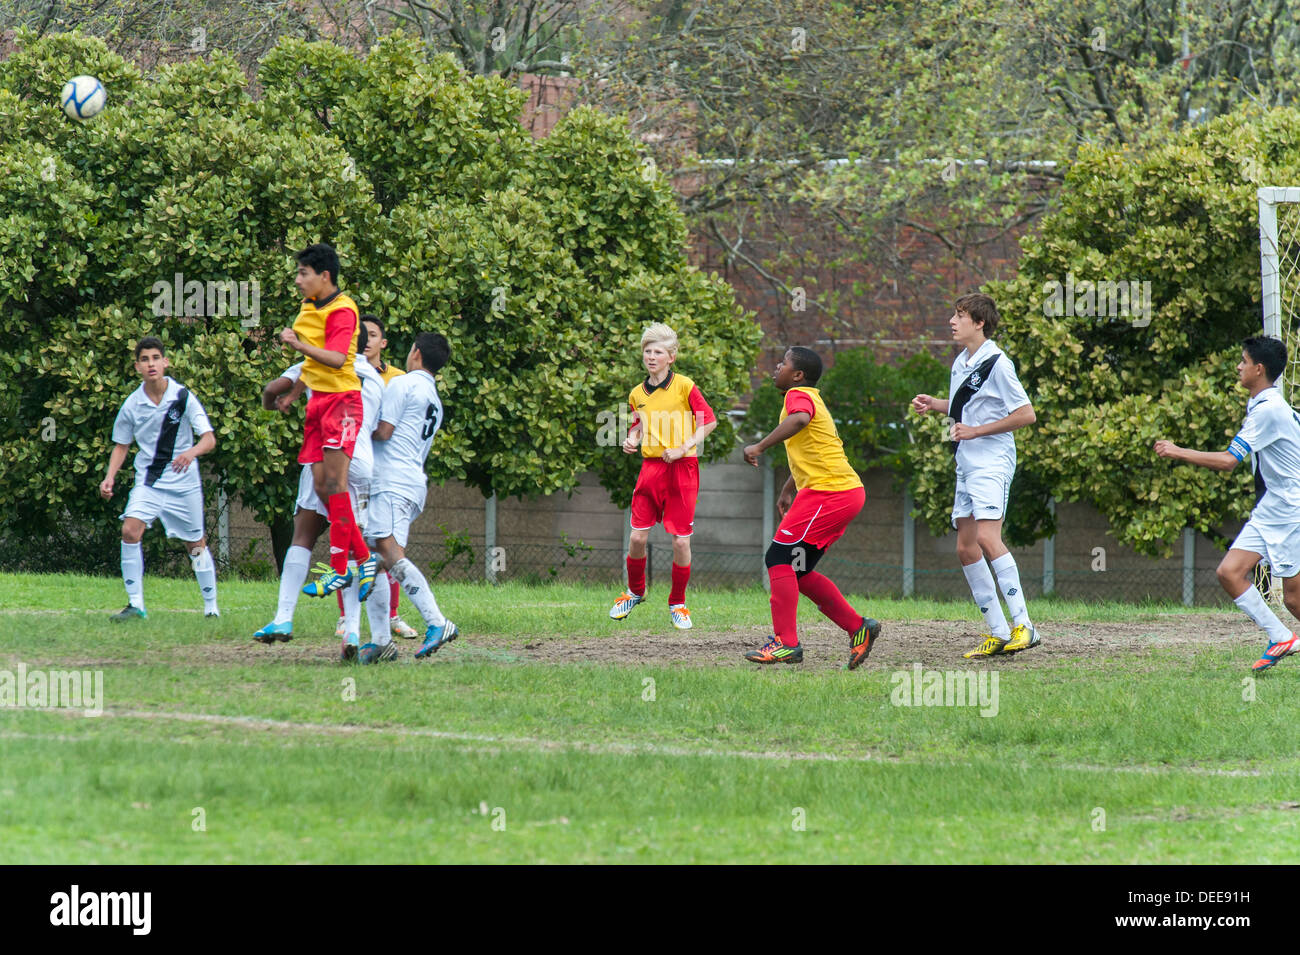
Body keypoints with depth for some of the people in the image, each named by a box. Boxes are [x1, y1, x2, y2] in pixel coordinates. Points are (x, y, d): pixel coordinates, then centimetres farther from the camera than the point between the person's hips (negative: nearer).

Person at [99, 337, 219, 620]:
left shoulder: (182, 397, -10)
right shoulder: (131, 405, -4)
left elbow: (209, 438, -13)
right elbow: (121, 445, 11)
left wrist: (192, 452, -34)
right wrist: (110, 477, -3)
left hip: (184, 482, -1)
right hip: (148, 481, 1)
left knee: (195, 543, 8)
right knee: (130, 530, -20)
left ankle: (211, 606, 26)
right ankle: (135, 604, -14)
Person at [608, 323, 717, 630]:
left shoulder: (684, 386, -5)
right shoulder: (637, 394, 9)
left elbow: (709, 421, -5)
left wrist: (683, 448, -14)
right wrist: (631, 441, 2)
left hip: (682, 468, -4)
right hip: (651, 466, 4)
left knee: (681, 541, -3)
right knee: (637, 537, -1)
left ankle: (677, 604, 13)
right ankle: (634, 591, 24)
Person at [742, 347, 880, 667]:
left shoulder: (798, 395, -7)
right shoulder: (810, 399, 24)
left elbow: (800, 419, -33)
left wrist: (760, 446, -32)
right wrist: (788, 490, 39)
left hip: (828, 492, -10)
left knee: (779, 558, -10)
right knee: (798, 571, 13)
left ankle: (786, 643, -14)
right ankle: (858, 627, 12)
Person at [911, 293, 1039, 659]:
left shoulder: (996, 363, -12)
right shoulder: (961, 363, 15)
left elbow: (1026, 414, -15)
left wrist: (975, 431, -15)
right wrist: (934, 405, 14)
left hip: (992, 463, -10)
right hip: (966, 465, 10)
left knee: (987, 536, -24)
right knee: (966, 549, 7)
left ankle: (1023, 625, -25)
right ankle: (997, 633, 11)